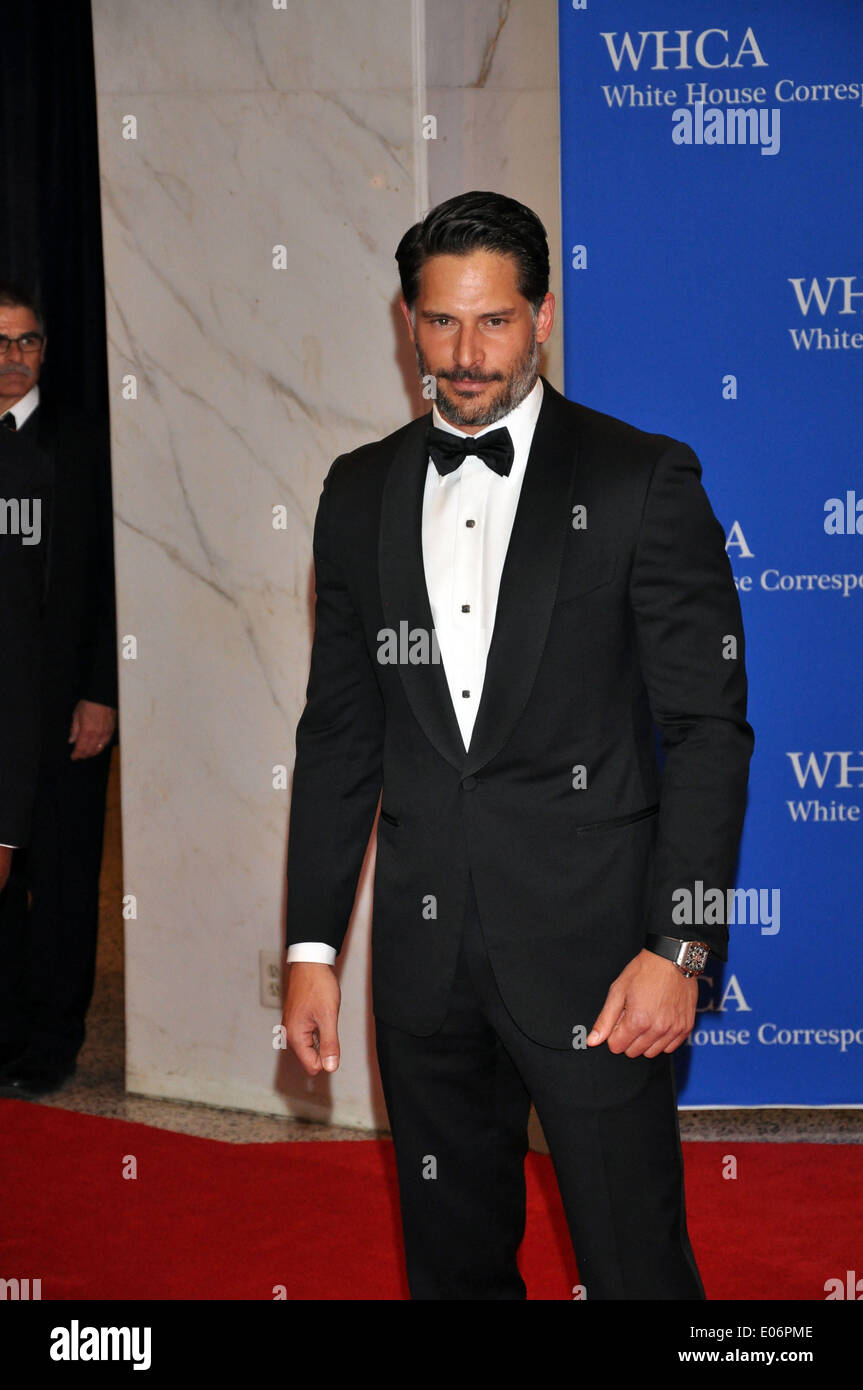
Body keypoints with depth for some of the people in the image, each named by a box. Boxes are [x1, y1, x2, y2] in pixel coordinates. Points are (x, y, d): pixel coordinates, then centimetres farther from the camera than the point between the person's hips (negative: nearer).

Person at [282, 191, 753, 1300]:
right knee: (453, 1259, 15)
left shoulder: (642, 480, -3)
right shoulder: (361, 492, 10)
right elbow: (338, 731, 12)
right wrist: (312, 945, 8)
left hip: (593, 950, -4)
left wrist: (678, 947, -13)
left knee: (635, 1262, 2)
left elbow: (708, 725, -5)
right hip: (425, 950, 4)